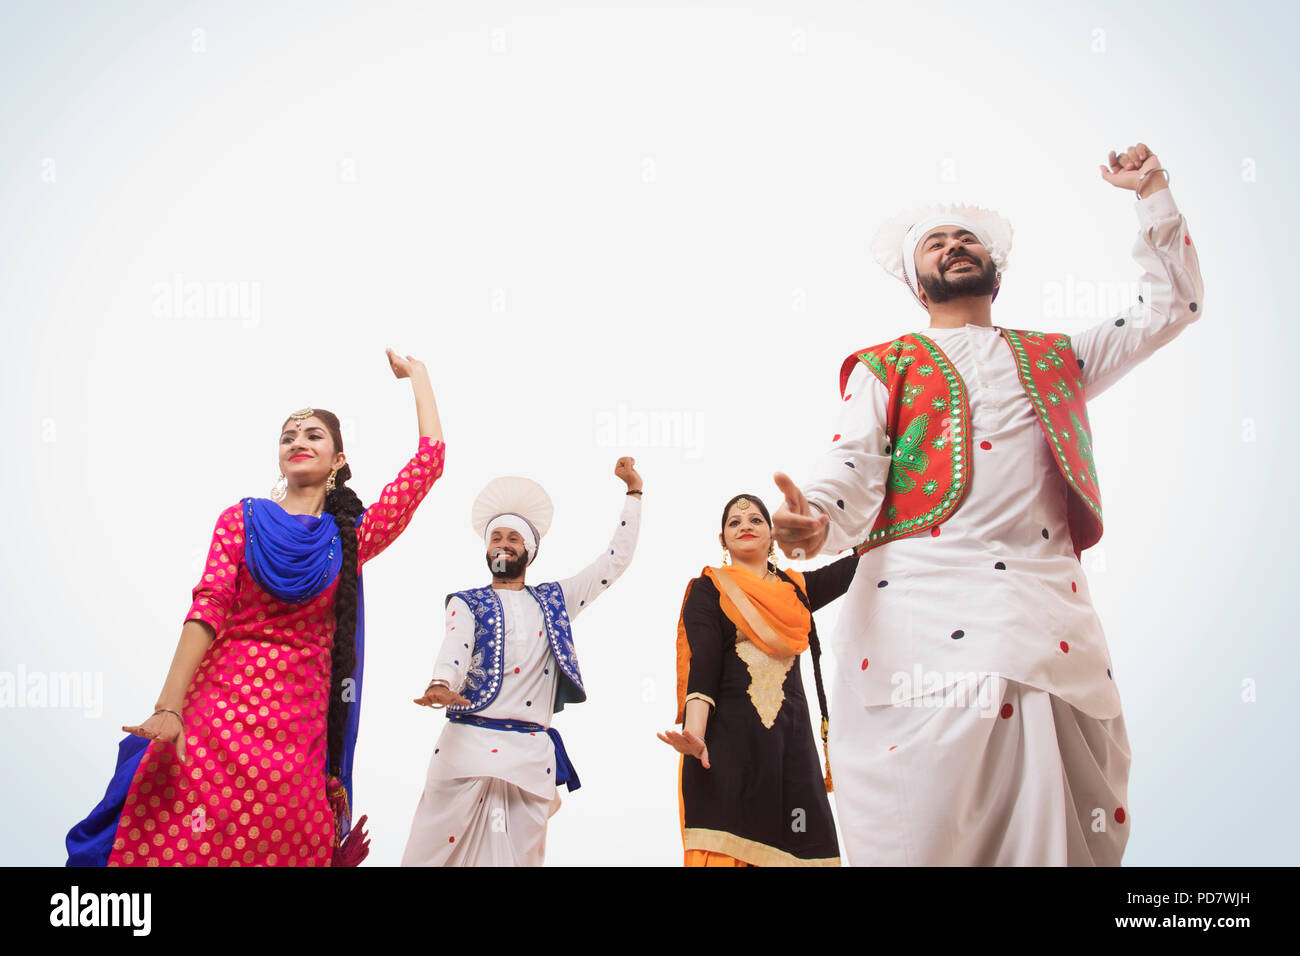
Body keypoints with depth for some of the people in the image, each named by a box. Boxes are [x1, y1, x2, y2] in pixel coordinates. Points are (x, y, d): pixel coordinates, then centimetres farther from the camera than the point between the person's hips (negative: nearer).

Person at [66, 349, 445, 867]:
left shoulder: (352, 537, 10)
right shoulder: (242, 519, 10)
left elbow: (429, 460, 9)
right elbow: (208, 607, -3)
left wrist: (417, 374, 20)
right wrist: (168, 706, -15)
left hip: (299, 722, 1)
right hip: (218, 704, 0)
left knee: (275, 850, 1)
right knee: (162, 842, -7)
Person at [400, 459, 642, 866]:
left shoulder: (554, 600, 19)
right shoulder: (467, 603, 12)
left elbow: (615, 559, 20)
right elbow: (455, 645, -9)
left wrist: (633, 490, 18)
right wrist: (440, 685, -32)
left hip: (532, 753, 2)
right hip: (466, 743, -1)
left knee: (519, 855, 0)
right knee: (437, 850, -5)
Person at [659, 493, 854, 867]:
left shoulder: (796, 587, 18)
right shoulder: (709, 589, 6)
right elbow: (702, 667, -7)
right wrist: (694, 734, -22)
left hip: (791, 735, 4)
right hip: (728, 736, -4)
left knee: (801, 844, -4)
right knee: (727, 848, -12)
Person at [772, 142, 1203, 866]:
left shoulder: (1055, 360, 27)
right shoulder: (886, 368, 18)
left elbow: (1173, 306, 33)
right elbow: (853, 468, 2)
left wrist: (1152, 194, 29)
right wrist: (818, 521, -20)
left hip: (1048, 610, 3)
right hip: (922, 610, -3)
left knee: (1081, 836, 1)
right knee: (920, 829, -11)